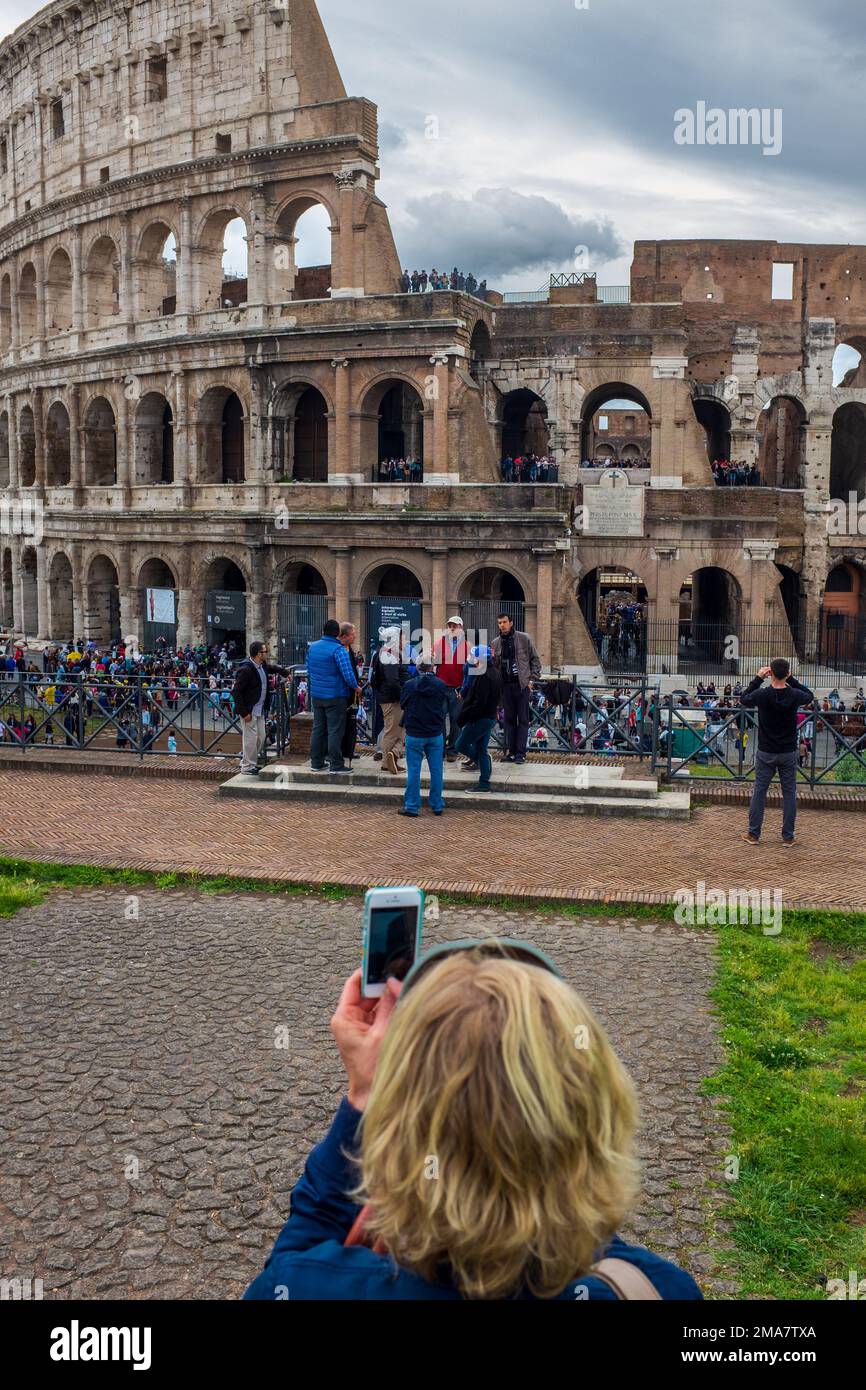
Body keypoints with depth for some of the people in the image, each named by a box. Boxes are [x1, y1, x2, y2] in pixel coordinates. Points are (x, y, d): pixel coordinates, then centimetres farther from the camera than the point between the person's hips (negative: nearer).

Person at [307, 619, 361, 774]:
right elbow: (347, 673, -20)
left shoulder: (312, 647, 6)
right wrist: (356, 687, -4)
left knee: (318, 728, 13)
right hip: (335, 696, -6)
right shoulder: (339, 649, -16)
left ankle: (316, 762, 18)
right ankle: (336, 764, 0)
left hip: (316, 696, 7)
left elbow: (308, 670, 14)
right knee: (335, 730, -2)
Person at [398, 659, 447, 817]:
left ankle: (412, 806, 8)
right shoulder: (441, 685, -6)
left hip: (414, 734, -2)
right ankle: (437, 805, 17)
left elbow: (402, 704, 4)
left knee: (413, 771, 4)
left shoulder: (409, 685, -11)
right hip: (436, 734, 2)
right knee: (436, 771, 10)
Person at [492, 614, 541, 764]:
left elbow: (535, 659, 3)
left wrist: (532, 679, -5)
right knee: (509, 719, 7)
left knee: (523, 719, -1)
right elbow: (495, 665, 16)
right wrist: (491, 658, -7)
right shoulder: (496, 643, 9)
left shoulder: (524, 638, -1)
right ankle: (510, 751, 11)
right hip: (506, 685, 4)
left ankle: (520, 753, 0)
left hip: (522, 684, -4)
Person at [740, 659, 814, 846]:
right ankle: (788, 836, 12)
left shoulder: (762, 695, -16)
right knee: (789, 793, 9)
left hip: (766, 753, -1)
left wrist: (758, 679, 6)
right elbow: (810, 696, 13)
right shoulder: (794, 695, -12)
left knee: (759, 792, 8)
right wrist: (791, 680, 8)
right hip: (789, 752, 1)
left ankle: (753, 834, 12)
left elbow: (743, 699, 6)